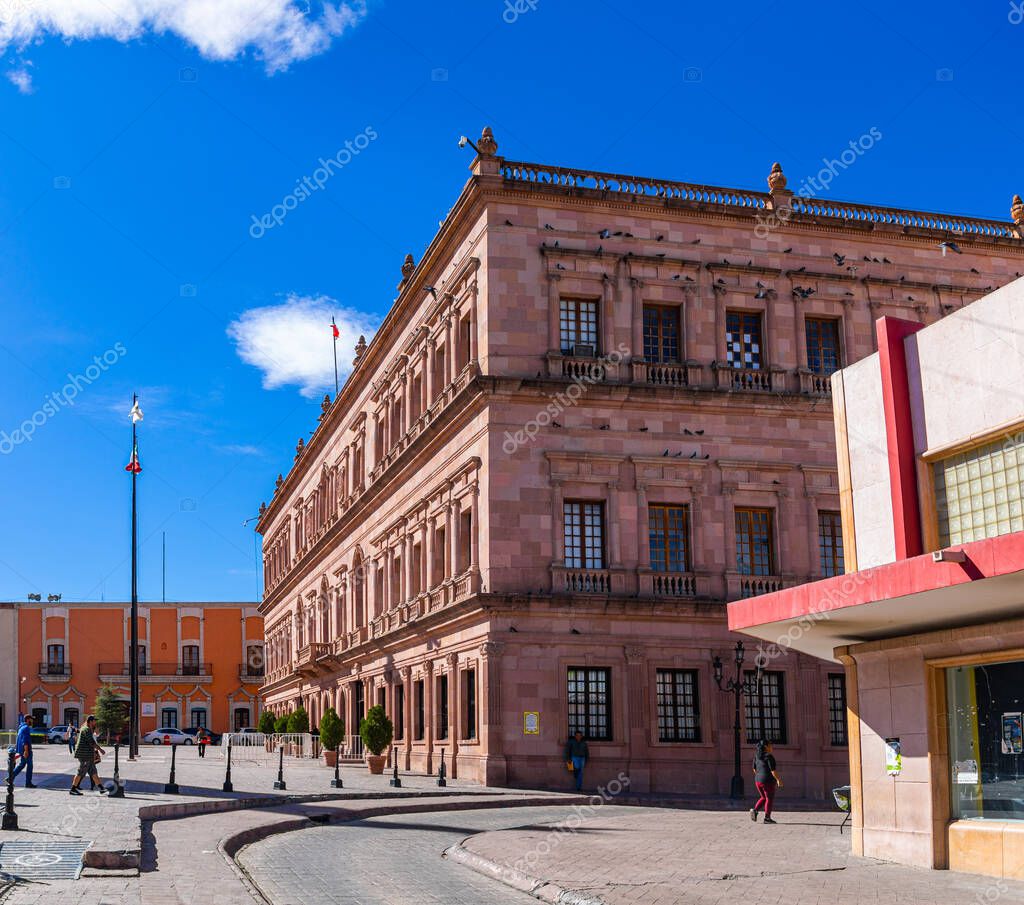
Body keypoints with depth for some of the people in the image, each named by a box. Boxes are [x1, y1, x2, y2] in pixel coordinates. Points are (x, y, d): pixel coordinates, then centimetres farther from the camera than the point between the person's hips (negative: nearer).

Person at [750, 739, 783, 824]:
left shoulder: (757, 756, 8)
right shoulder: (769, 757, -14)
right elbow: (773, 771, -18)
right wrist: (779, 780, -9)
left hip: (758, 780, 7)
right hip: (768, 781, -7)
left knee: (764, 798, 19)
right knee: (770, 799, 4)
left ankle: (755, 810, 2)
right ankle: (767, 818, 4)